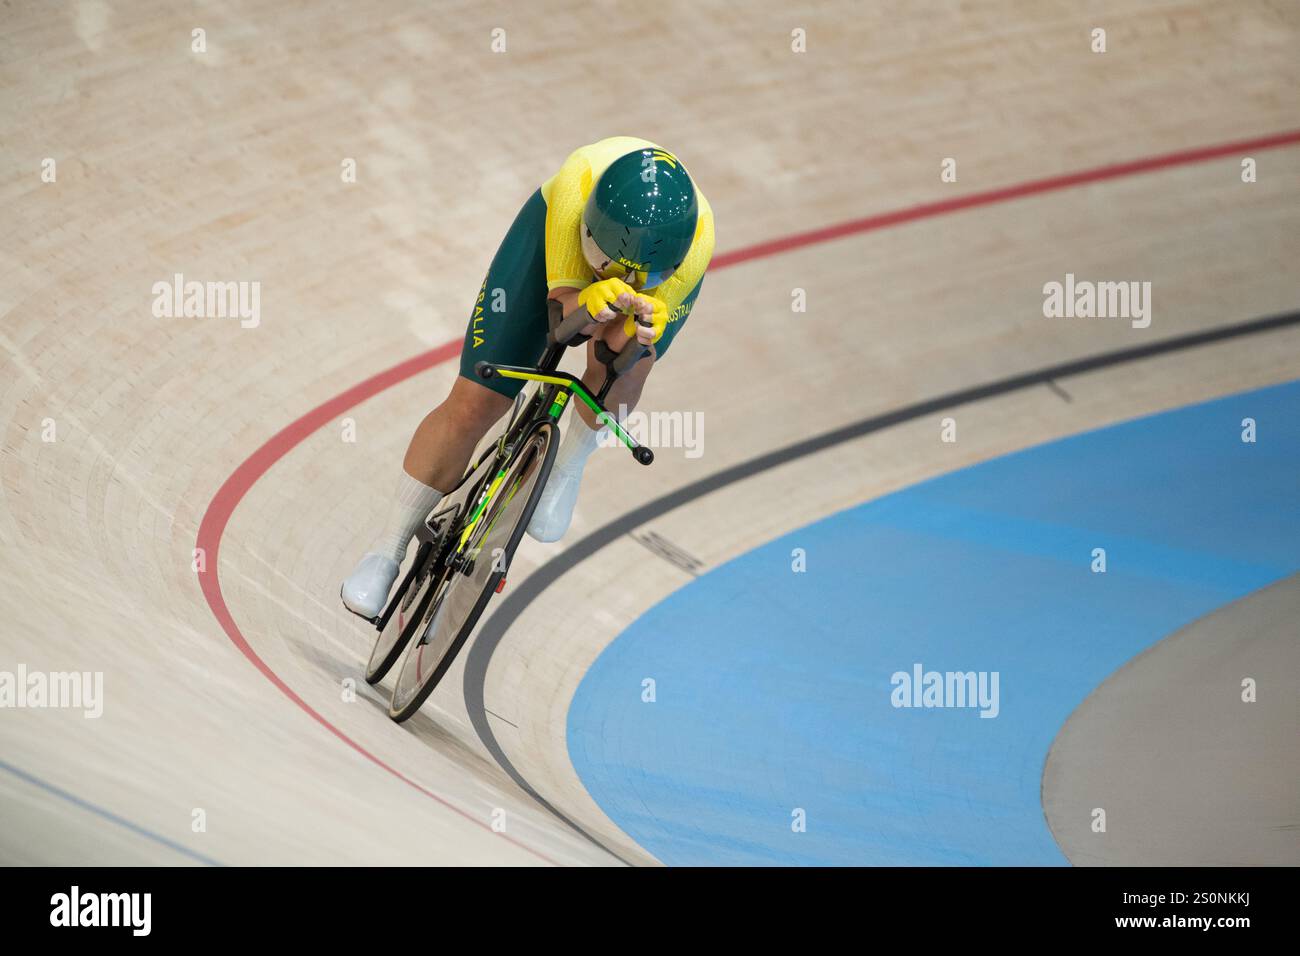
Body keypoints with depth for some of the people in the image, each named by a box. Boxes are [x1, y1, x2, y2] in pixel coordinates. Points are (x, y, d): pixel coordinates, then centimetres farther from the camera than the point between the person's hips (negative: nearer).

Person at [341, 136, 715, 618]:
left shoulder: (697, 237, -42)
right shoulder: (577, 183, -44)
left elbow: (624, 349, -34)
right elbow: (562, 307, -38)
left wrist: (638, 329, -57)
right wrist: (590, 305, -61)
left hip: (665, 277, 0)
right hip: (554, 233, 0)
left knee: (623, 368, -33)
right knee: (472, 406, -9)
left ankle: (567, 468, 1)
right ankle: (388, 550, 10)